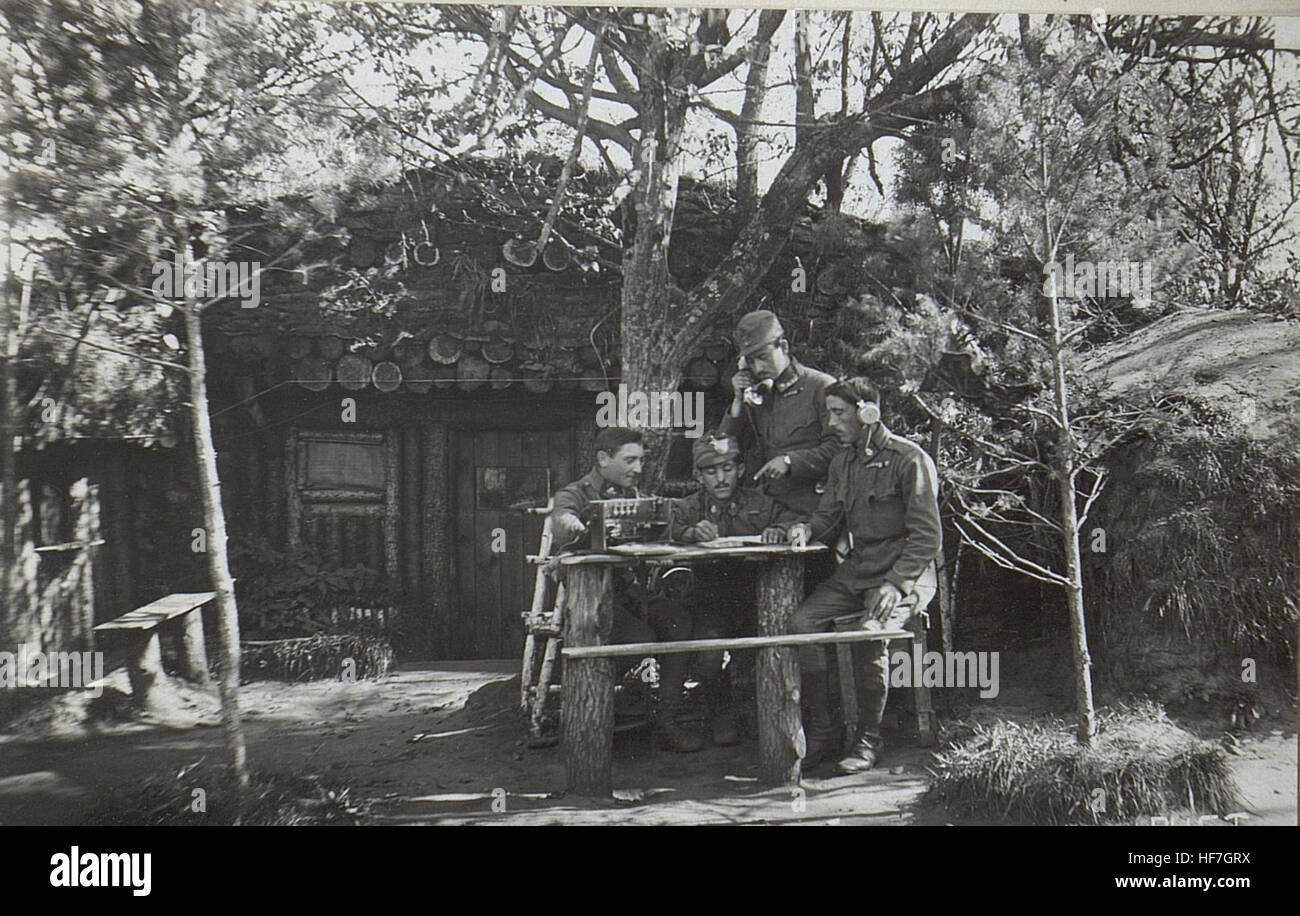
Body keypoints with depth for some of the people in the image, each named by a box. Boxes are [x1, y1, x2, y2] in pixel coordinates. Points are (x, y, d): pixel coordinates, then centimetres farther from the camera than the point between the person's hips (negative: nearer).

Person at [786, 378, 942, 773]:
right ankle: (821, 730, -7)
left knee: (870, 631, -32)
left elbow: (928, 536, -13)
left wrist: (896, 584, -22)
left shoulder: (910, 459, -10)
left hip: (906, 573, -7)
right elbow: (828, 514, 20)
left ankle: (869, 737, -12)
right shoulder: (843, 462, 13)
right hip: (856, 570, 7)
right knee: (802, 620, -16)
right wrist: (807, 528, -4)